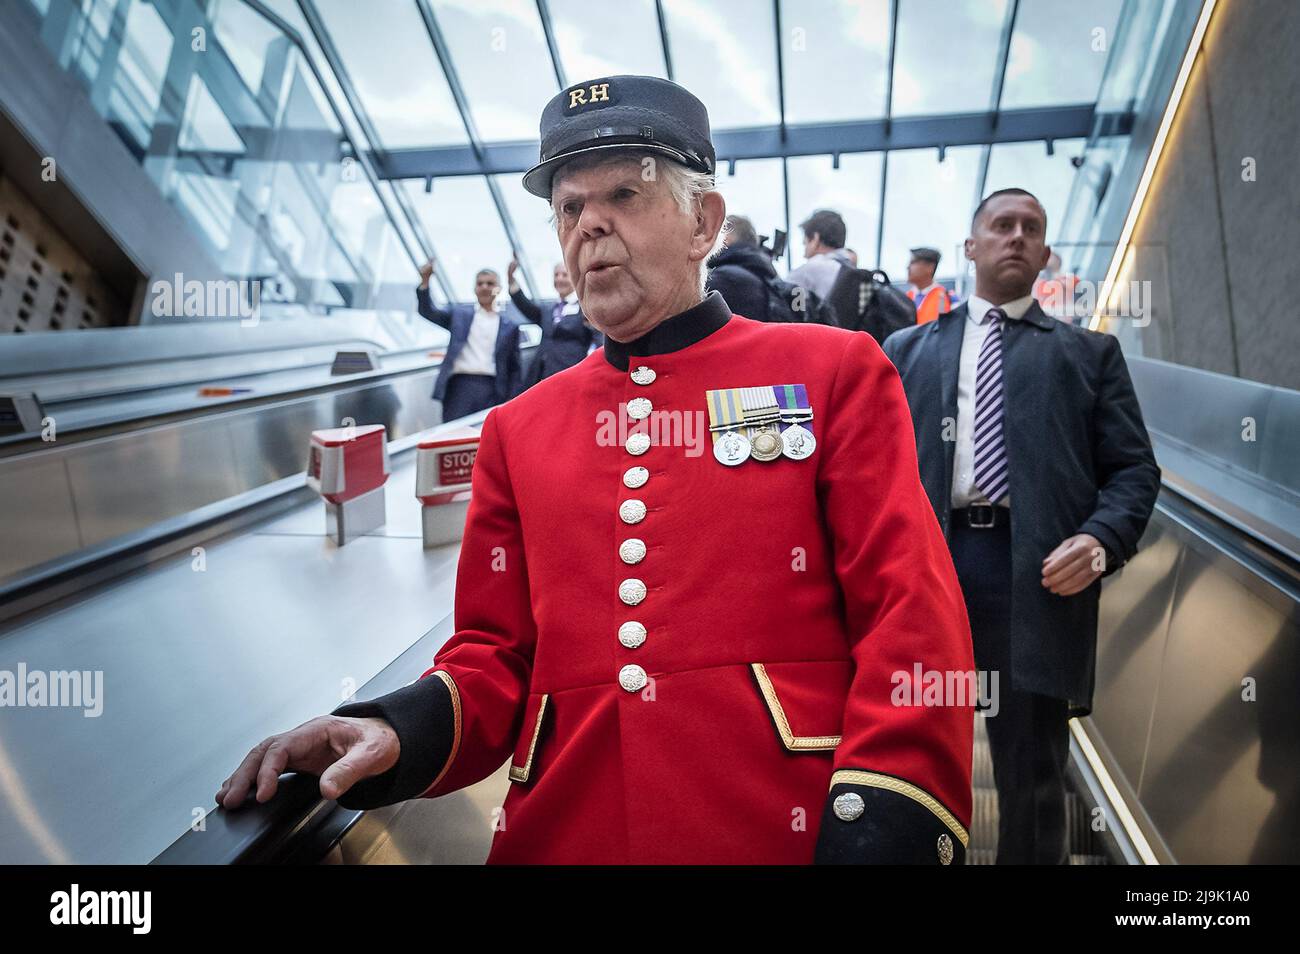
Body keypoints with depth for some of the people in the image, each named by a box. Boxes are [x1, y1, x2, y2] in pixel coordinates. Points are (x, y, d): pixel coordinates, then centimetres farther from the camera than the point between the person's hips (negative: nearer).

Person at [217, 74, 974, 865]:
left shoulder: (835, 372, -1)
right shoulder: (517, 430, 8)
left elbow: (911, 618, -7)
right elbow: (498, 656, 9)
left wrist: (882, 833, -17)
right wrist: (401, 735, -10)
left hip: (789, 832, -2)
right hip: (564, 836, 3)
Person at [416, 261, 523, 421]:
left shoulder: (510, 325, 12)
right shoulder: (459, 314, 15)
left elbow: (514, 368, 12)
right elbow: (428, 311, 5)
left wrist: (511, 402, 5)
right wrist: (425, 281, -9)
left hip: (491, 390, 0)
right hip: (460, 385, 0)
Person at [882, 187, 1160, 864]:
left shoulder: (1090, 352, 15)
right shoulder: (908, 349, 16)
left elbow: (1134, 468, 8)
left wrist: (1102, 539, -11)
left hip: (1037, 576, 0)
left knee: (1033, 776, 9)